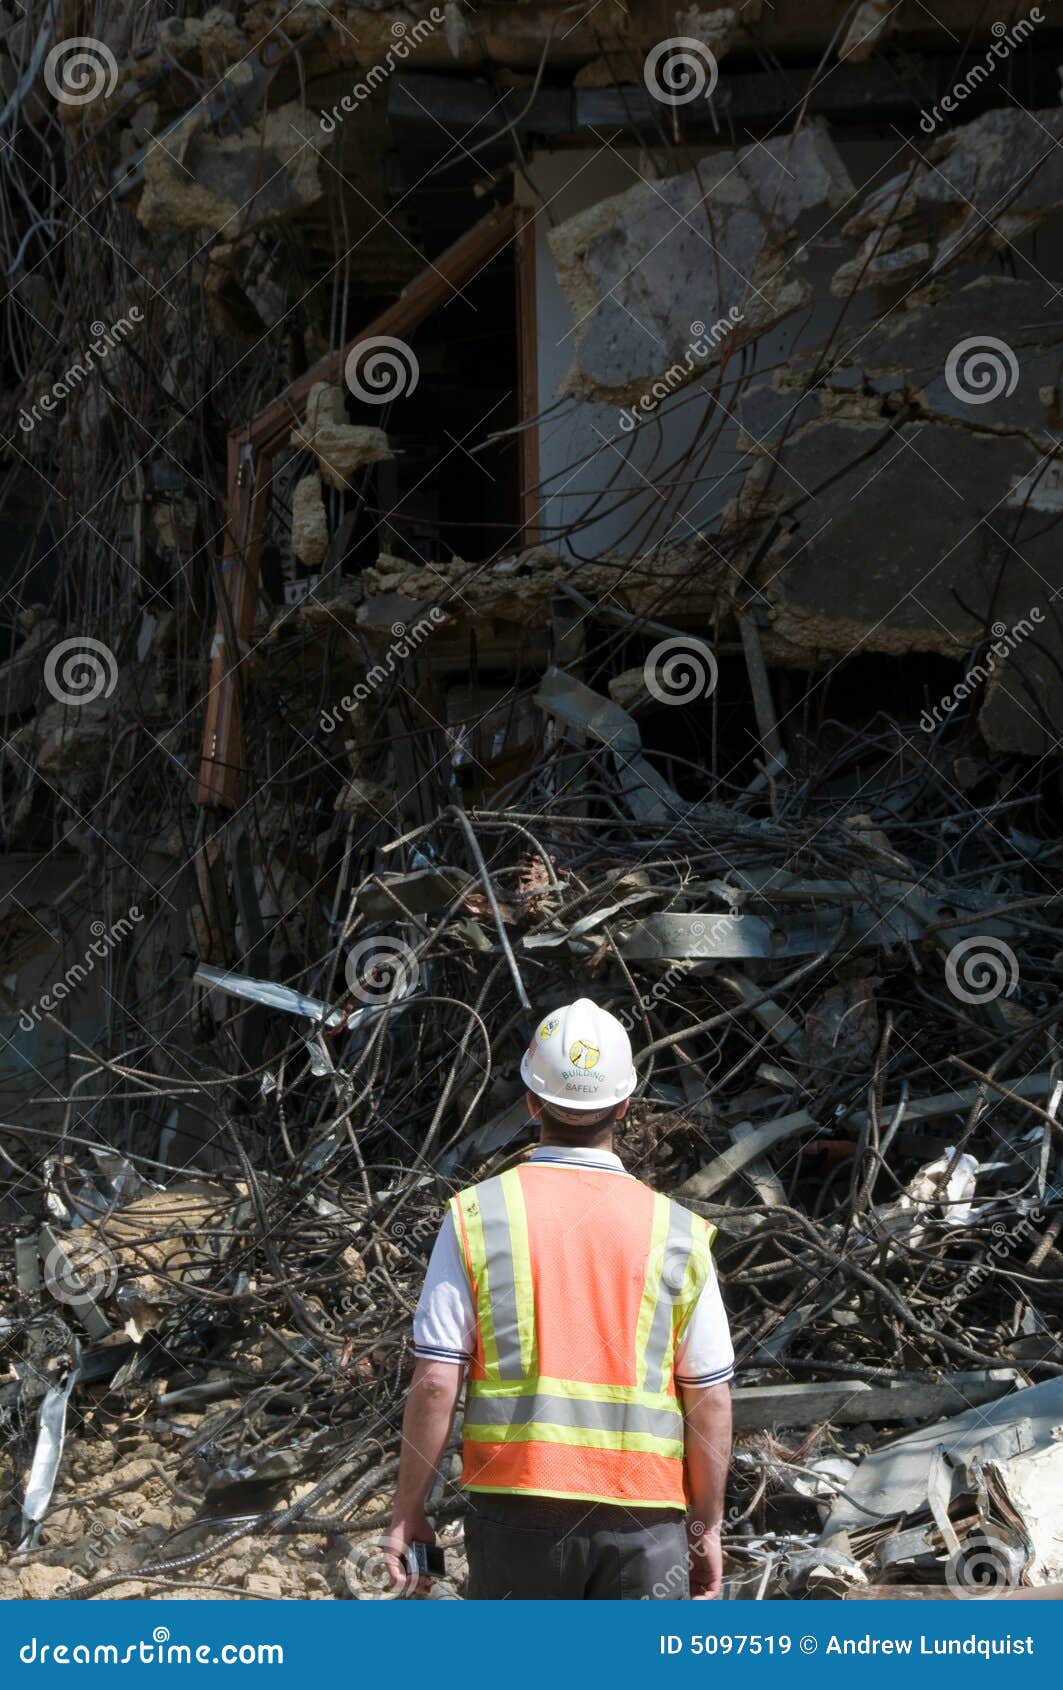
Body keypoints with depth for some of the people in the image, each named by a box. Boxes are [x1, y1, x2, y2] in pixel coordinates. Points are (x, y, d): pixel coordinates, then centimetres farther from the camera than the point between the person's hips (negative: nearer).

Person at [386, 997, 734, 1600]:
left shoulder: (476, 1216, -1)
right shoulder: (678, 1232, 2)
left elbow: (436, 1382, -5)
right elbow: (710, 1399, 3)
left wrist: (409, 1511, 3)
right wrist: (706, 1529, 12)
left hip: (516, 1503, 0)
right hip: (644, 1516, 0)